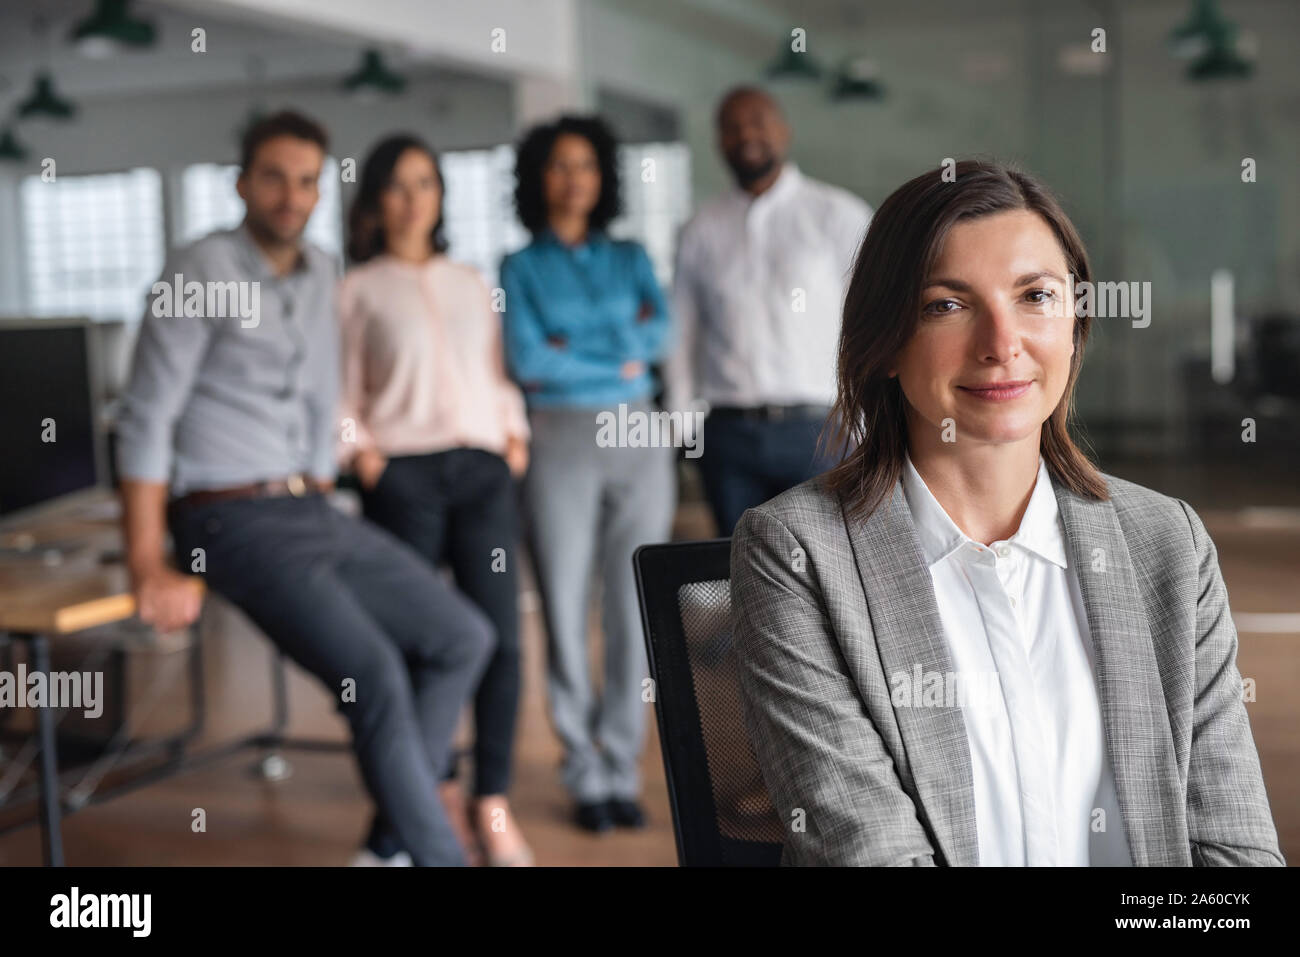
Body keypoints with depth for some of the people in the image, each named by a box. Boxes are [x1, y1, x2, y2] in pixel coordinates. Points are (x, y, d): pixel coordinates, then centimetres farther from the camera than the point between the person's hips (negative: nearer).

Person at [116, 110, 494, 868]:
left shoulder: (322, 274, 11)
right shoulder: (200, 272, -10)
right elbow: (146, 423, -13)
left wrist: (322, 492, 13)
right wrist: (149, 572, -17)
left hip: (314, 512, 8)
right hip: (233, 520, -8)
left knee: (464, 636, 1)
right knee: (374, 675, -23)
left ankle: (394, 845, 6)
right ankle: (438, 853, -10)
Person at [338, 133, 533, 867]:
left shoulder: (471, 284, 20)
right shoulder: (358, 290, 9)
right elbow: (339, 393, 5)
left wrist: (515, 435, 6)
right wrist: (362, 455, -8)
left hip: (483, 469, 3)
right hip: (404, 474, -3)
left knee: (500, 634, -7)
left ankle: (493, 804, 1)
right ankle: (442, 795, 11)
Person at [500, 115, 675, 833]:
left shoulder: (630, 257, 14)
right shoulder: (520, 268, 7)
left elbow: (659, 333, -3)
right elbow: (525, 360, -7)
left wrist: (572, 350, -9)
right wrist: (617, 359, -3)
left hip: (638, 440, 2)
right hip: (559, 441, -2)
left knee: (634, 612, 2)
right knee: (565, 611, -1)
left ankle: (622, 770, 12)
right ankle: (586, 777, 10)